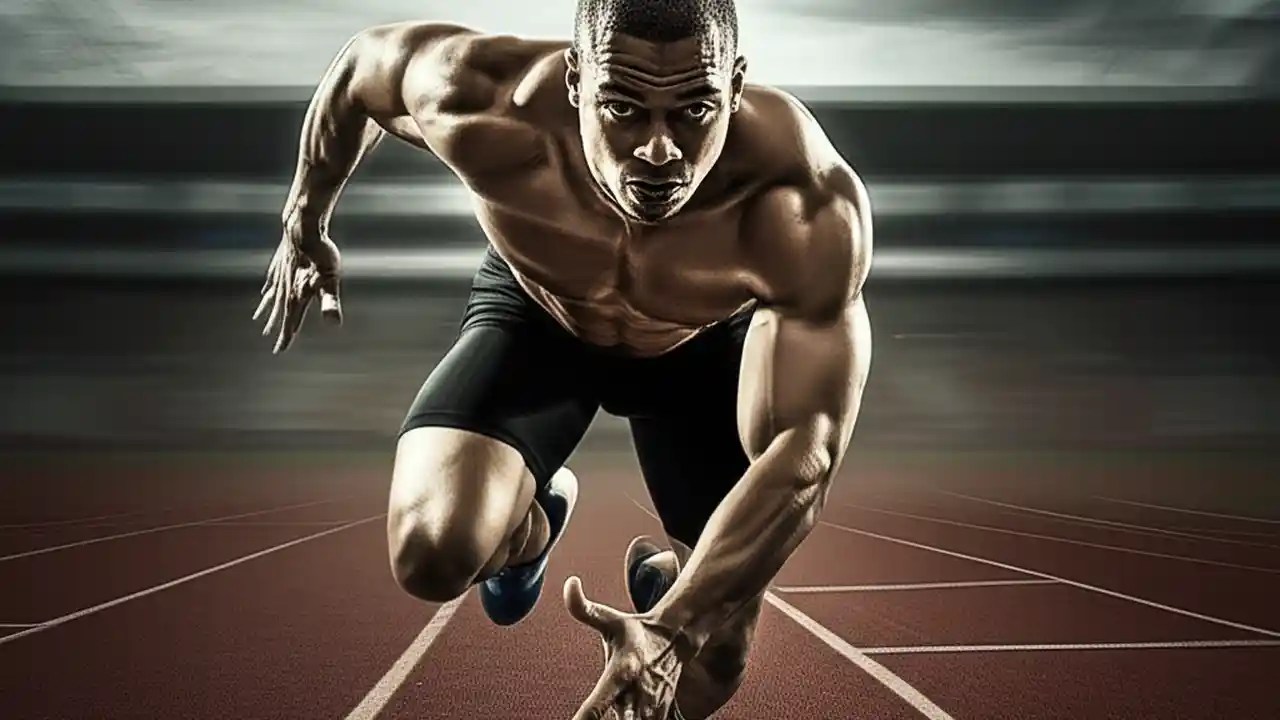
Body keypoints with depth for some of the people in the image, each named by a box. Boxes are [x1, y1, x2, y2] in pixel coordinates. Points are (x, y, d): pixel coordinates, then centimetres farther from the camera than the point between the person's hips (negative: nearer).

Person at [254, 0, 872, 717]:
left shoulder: (808, 208, -42)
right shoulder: (488, 107, -38)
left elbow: (803, 455, -42)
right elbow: (362, 60, -14)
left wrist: (678, 627, -54)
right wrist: (305, 226, 1)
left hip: (704, 341, 0)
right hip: (536, 314, 1)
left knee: (715, 661, -1)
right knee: (433, 554, -24)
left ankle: (661, 574, 37)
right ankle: (535, 523, 15)